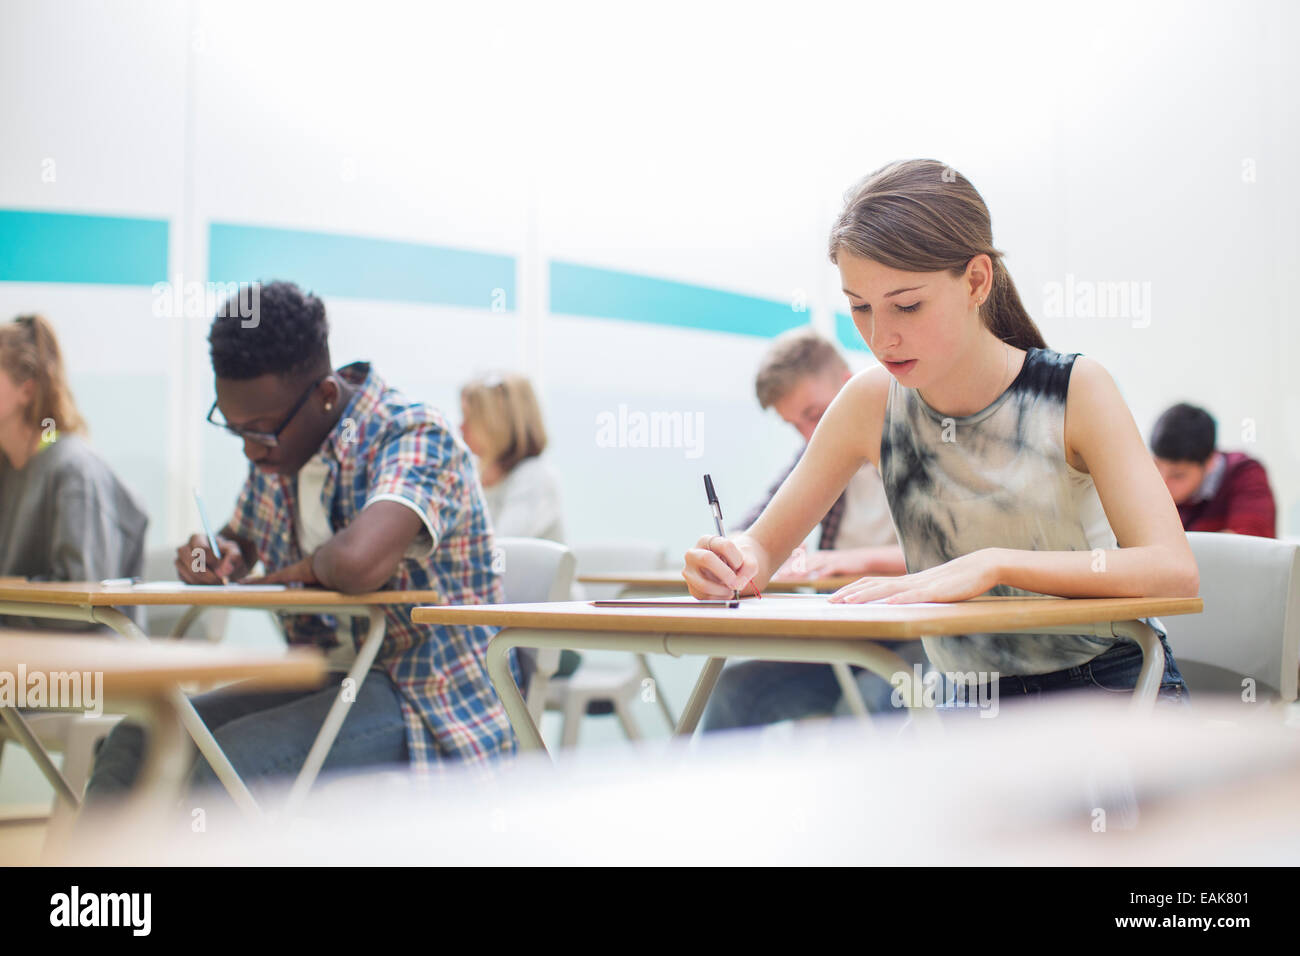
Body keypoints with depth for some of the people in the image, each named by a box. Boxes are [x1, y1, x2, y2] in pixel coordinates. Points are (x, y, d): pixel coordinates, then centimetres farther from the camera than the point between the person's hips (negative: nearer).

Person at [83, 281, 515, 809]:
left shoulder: (416, 438, -18)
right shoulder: (277, 450, 7)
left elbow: (359, 563, -40)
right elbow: (243, 538, 29)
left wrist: (306, 568, -16)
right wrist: (218, 555, 4)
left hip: (431, 707, -9)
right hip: (324, 685, 9)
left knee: (228, 763, -28)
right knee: (136, 741, -8)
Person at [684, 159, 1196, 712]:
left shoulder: (1076, 391, -13)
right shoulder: (873, 402, -4)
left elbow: (1173, 570, -24)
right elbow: (765, 547, 3)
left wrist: (992, 564, -34)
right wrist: (733, 564, -22)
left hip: (1111, 684, -2)